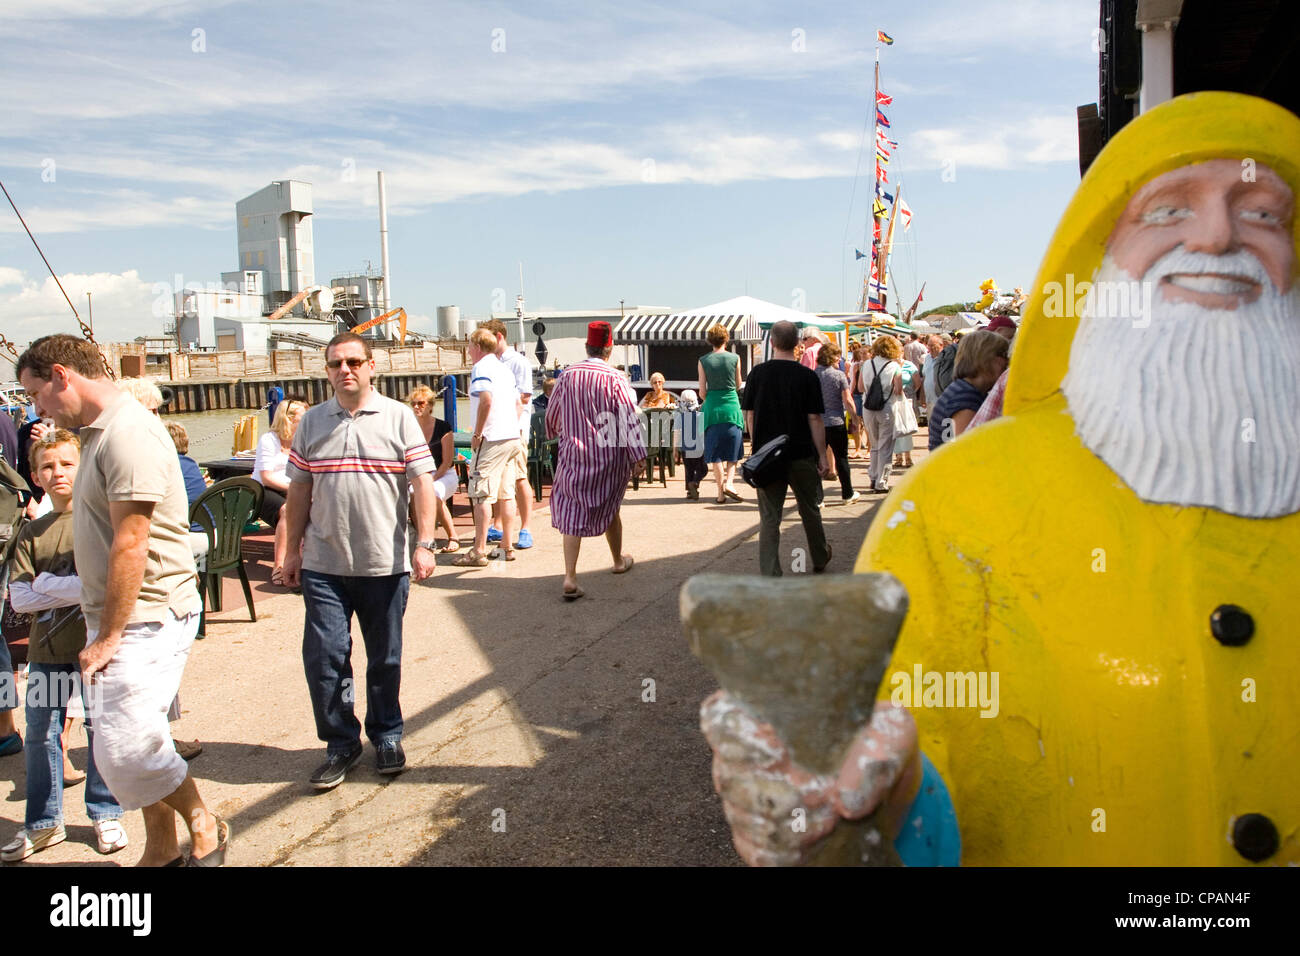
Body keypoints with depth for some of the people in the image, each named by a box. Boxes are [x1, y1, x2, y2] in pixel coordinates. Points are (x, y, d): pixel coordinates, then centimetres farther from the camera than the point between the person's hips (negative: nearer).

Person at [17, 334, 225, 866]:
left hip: (147, 617, -10)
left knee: (124, 749, -11)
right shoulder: (98, 432, 15)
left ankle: (205, 828, 10)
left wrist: (108, 637, -17)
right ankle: (161, 850, 25)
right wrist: (102, 629, 15)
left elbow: (130, 546, -21)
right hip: (116, 616, 10)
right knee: (126, 742, 13)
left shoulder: (129, 433, -17)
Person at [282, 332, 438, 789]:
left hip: (385, 563, -2)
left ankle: (386, 736, 29)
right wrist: (292, 549, 10)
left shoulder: (398, 417, 0)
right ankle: (341, 743, 17)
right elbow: (299, 491, 12)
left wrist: (424, 544, -12)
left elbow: (422, 482, -4)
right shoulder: (311, 422, 8)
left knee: (385, 659, 10)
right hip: (323, 565, 2)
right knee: (323, 658, 0)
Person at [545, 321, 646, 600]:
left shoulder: (567, 376, -3)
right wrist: (638, 454, -7)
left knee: (572, 511, 0)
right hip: (610, 457, 0)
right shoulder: (615, 379, -11)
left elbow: (552, 414, 9)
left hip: (573, 454, 1)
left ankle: (570, 575, -12)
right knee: (609, 507, 19)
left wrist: (554, 433, 30)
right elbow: (630, 419, -12)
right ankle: (619, 560, 38)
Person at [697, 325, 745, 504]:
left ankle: (721, 492, 6)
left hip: (712, 408, 0)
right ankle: (729, 481, -4)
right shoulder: (735, 358, -3)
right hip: (732, 406, 0)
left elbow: (702, 391, -1)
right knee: (733, 449, 14)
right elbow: (739, 386, 8)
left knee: (715, 451, 6)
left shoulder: (703, 361, -2)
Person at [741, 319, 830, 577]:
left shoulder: (758, 373, -3)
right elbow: (814, 419, -8)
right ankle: (820, 559, 37)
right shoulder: (807, 376, -8)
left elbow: (750, 415, 2)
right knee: (810, 509, 19)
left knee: (769, 517, 4)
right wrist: (822, 455, -1)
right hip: (801, 455, -1)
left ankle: (769, 575, -1)